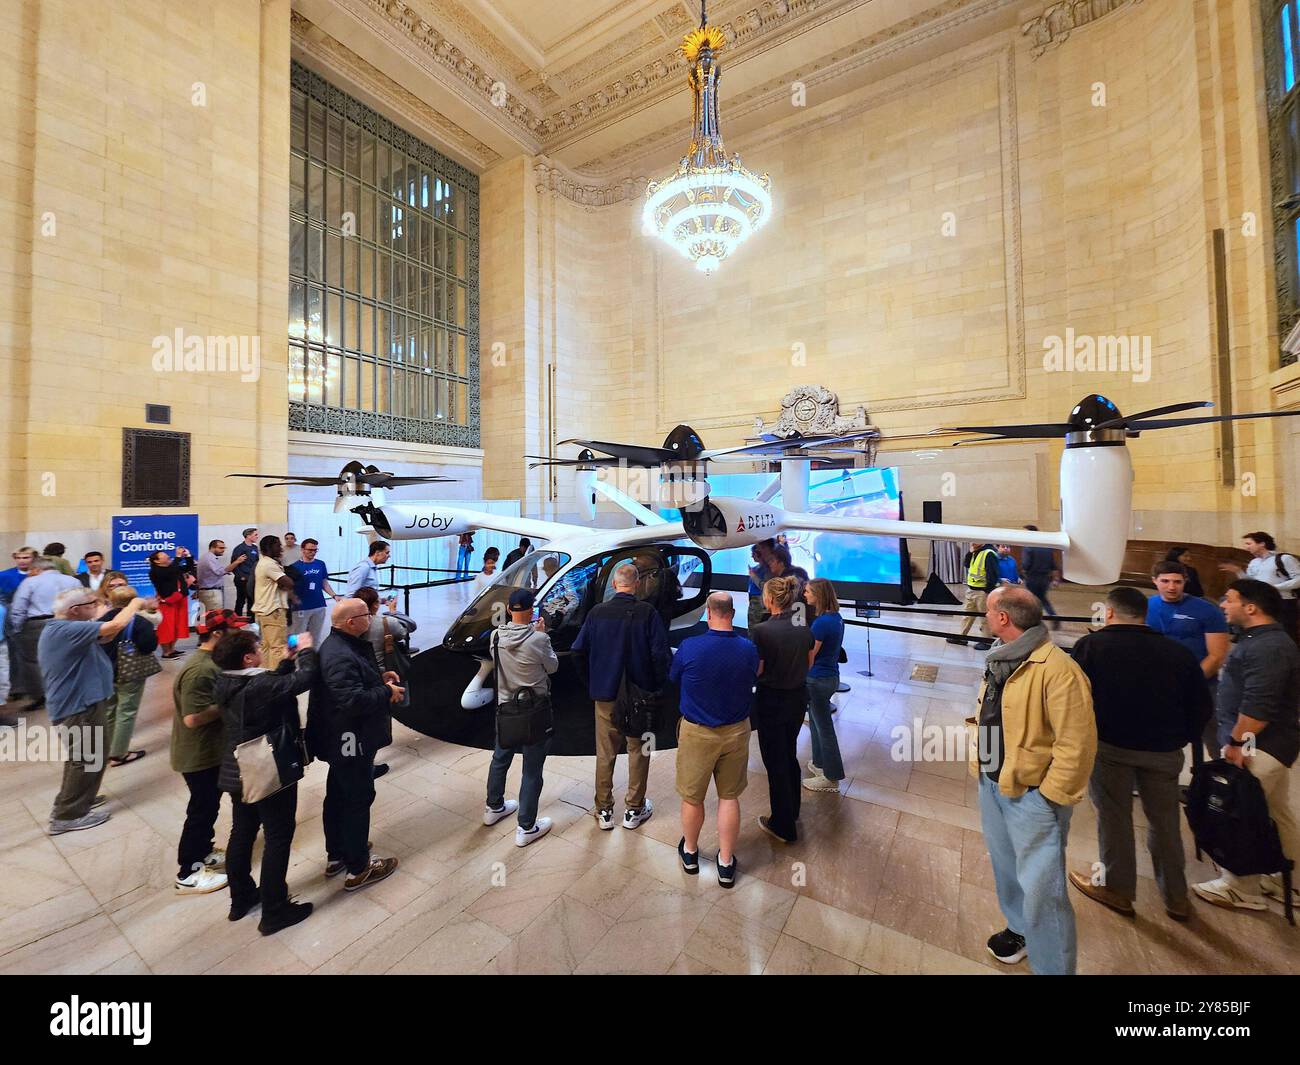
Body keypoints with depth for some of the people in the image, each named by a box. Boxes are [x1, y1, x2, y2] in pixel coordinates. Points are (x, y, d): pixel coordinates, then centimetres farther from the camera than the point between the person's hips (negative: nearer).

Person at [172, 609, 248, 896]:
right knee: (202, 810, 6)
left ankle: (203, 851, 40)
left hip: (210, 750, 9)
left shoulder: (210, 663, 2)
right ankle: (188, 873, 22)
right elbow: (193, 717, -31)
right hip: (199, 755, -9)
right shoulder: (199, 670, -29)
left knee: (209, 805, 23)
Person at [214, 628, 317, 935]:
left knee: (241, 834, 23)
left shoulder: (224, 684, -4)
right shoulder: (260, 685, -30)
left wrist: (288, 661, 8)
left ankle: (241, 898, 41)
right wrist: (305, 651, -8)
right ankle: (274, 912, 19)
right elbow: (305, 678, -22)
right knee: (278, 838, 7)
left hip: (237, 772, 8)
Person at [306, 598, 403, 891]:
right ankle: (358, 869, 21)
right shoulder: (341, 657, -30)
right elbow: (353, 700, -34)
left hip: (341, 739, 11)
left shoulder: (341, 645, 4)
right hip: (351, 741, -11)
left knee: (337, 796, 23)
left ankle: (336, 855, 42)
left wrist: (379, 677, 5)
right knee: (358, 800, 5)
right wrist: (387, 693, -20)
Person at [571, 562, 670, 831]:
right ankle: (634, 810, 28)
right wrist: (657, 686, 0)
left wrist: (592, 682, 9)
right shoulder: (648, 613, -13)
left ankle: (604, 811, 28)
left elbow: (578, 652, -3)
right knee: (638, 751, 16)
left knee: (605, 753, 16)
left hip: (605, 695, 2)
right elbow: (660, 654, -15)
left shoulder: (597, 612, -6)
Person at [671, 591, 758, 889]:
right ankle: (726, 864, 32)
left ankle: (690, 852, 40)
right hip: (736, 731, 2)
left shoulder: (689, 647, -21)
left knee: (692, 797, 19)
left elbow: (673, 678, -3)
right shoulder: (749, 649, -14)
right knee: (729, 797, 18)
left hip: (697, 732, -2)